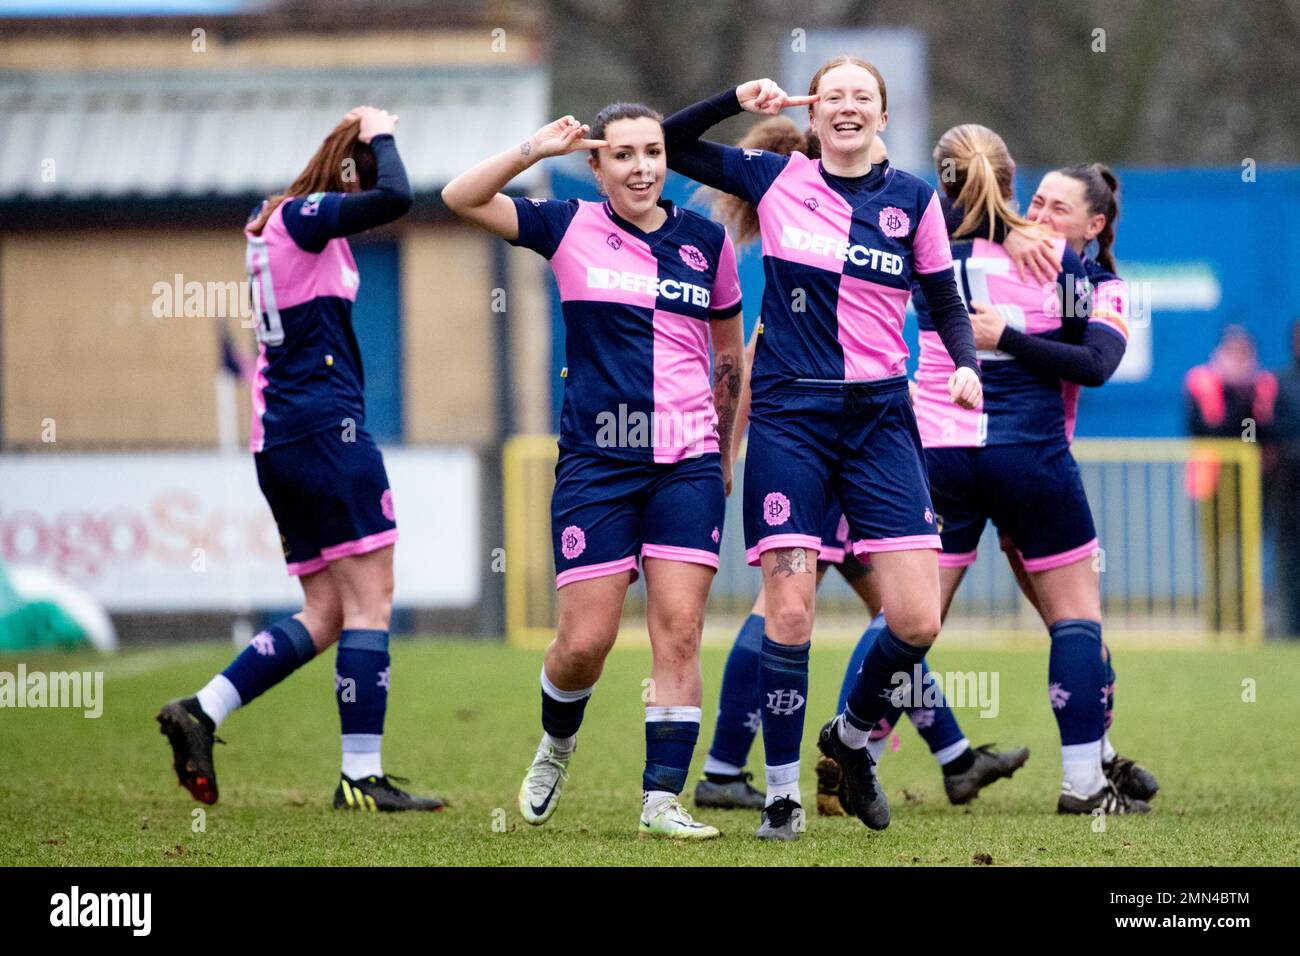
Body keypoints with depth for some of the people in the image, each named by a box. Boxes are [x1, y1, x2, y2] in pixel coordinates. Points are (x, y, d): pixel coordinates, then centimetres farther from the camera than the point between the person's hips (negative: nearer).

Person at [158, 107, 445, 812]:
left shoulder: (272, 223, 17)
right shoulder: (304, 218, -10)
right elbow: (395, 199, -25)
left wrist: (363, 138, 23)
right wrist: (382, 137, -7)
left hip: (278, 438, 10)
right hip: (326, 429, -10)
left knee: (326, 614, 12)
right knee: (370, 602, -6)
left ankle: (201, 712, 4)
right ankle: (362, 777, -8)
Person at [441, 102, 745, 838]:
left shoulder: (706, 240, 8)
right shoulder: (570, 228, 2)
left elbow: (730, 354, 18)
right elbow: (462, 199, -5)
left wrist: (728, 450, 17)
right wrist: (539, 148, -14)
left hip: (688, 465, 1)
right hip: (596, 465, -1)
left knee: (680, 631, -8)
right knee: (585, 642, -3)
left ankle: (663, 798, -4)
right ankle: (557, 743, 28)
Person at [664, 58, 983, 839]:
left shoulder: (913, 199, 5)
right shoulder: (776, 179, 4)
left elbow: (946, 299, 12)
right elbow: (670, 146, 10)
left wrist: (966, 364, -7)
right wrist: (738, 100, -4)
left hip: (881, 419, 1)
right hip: (790, 416, -1)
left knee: (917, 622, -6)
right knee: (789, 611, -9)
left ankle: (853, 738, 22)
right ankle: (783, 793, 4)